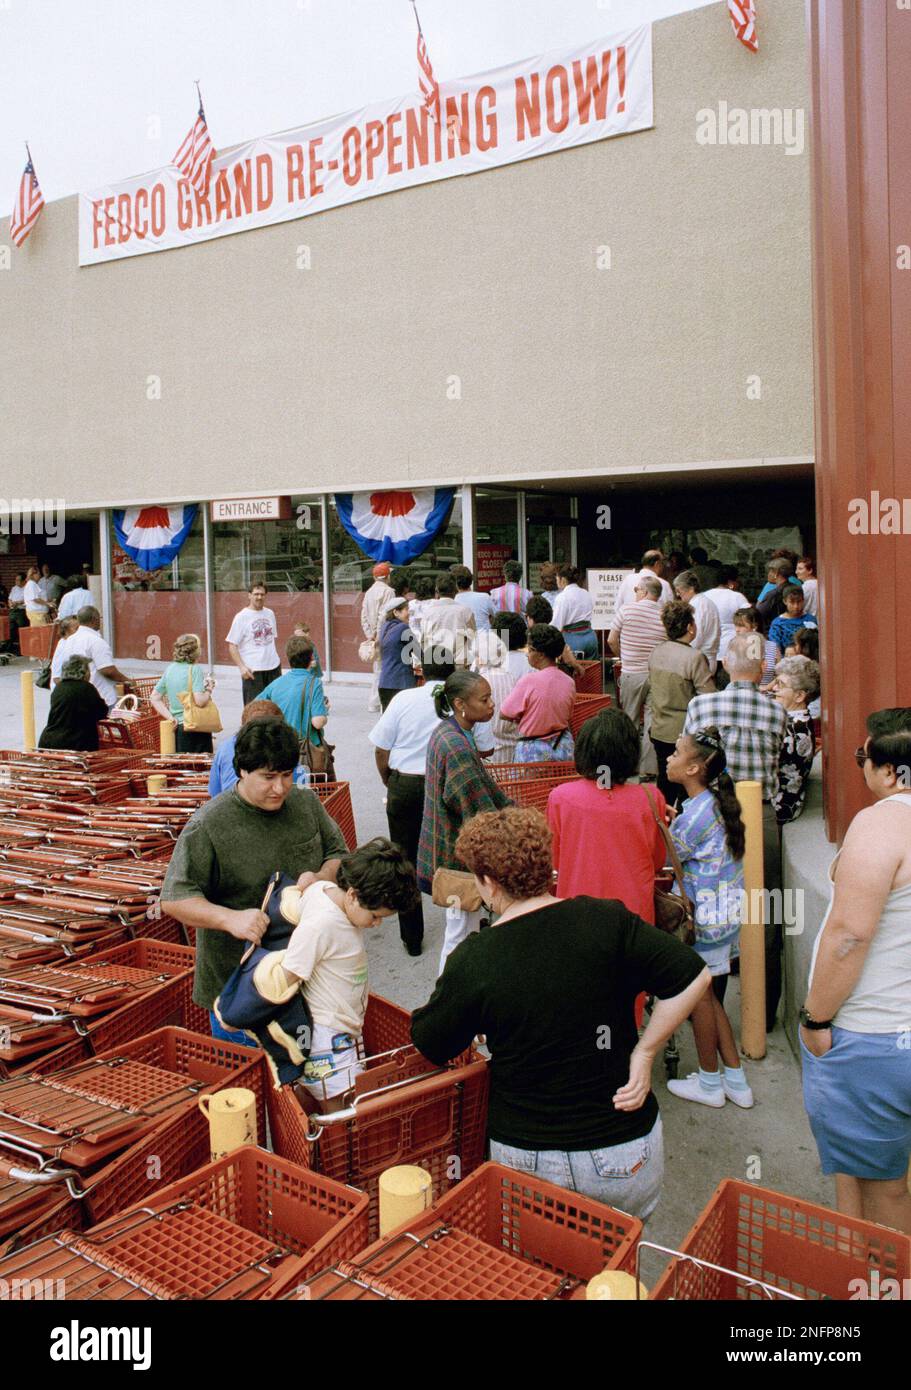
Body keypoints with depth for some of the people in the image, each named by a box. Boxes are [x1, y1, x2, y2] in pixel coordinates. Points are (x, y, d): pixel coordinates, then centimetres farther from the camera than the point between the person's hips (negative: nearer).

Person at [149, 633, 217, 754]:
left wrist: (170, 717, 5)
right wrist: (209, 690, -2)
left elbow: (154, 698, 9)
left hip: (177, 728, 7)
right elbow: (200, 701, -21)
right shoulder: (195, 669, -12)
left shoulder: (169, 669, 8)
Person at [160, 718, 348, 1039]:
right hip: (234, 982, -5)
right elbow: (174, 898, -17)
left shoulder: (307, 803, 0)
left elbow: (338, 854, 10)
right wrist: (231, 918, -33)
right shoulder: (208, 826, -16)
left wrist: (322, 877, -13)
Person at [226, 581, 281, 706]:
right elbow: (232, 646, -9)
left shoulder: (270, 613, 9)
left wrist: (274, 661, 16)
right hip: (252, 671, -5)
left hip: (274, 668, 5)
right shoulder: (241, 617, -8)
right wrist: (241, 667, -20)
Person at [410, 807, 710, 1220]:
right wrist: (644, 1052, -6)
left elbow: (427, 1044, -1)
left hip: (526, 1161, -1)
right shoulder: (607, 921, -12)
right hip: (626, 1151, 1)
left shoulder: (473, 961, -15)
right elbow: (692, 976, -14)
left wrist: (447, 983, 17)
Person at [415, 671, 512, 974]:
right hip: (460, 853, -10)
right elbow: (481, 812, -25)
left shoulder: (448, 731, 4)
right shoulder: (457, 748, -27)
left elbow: (485, 785, 12)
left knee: (462, 924, 24)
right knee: (461, 929, 5)